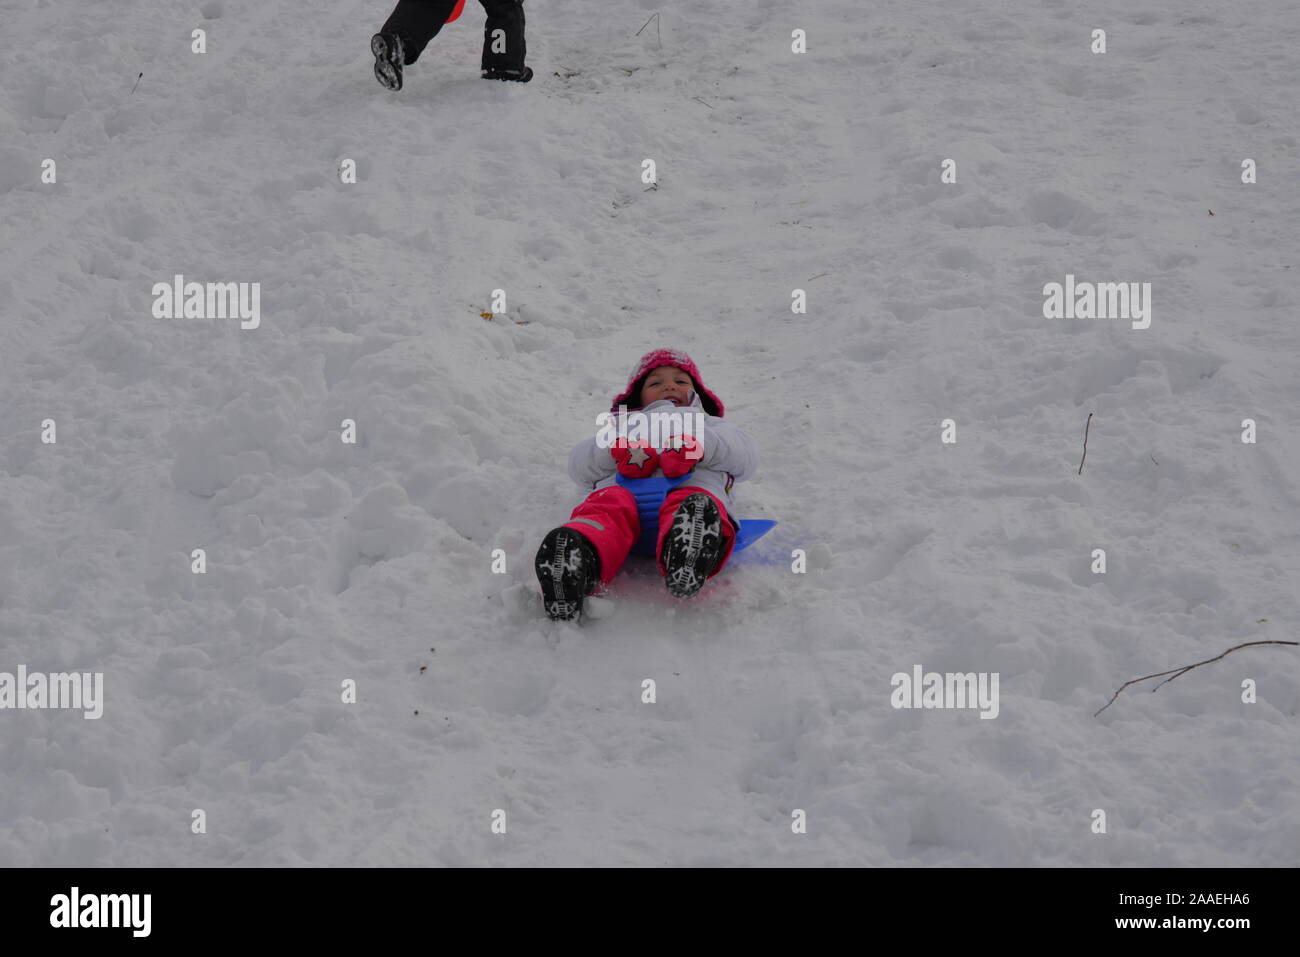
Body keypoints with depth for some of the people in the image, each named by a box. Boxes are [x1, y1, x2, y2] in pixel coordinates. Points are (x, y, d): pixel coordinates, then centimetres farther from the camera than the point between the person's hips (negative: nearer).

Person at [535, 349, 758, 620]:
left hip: (693, 482, -1)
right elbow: (579, 464, 27)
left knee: (691, 503, -41)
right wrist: (620, 448, 3)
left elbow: (745, 457, 21)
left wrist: (698, 445, -3)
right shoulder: (623, 423, 49)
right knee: (610, 508, -38)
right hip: (622, 484, 1)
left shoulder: (710, 424, 47)